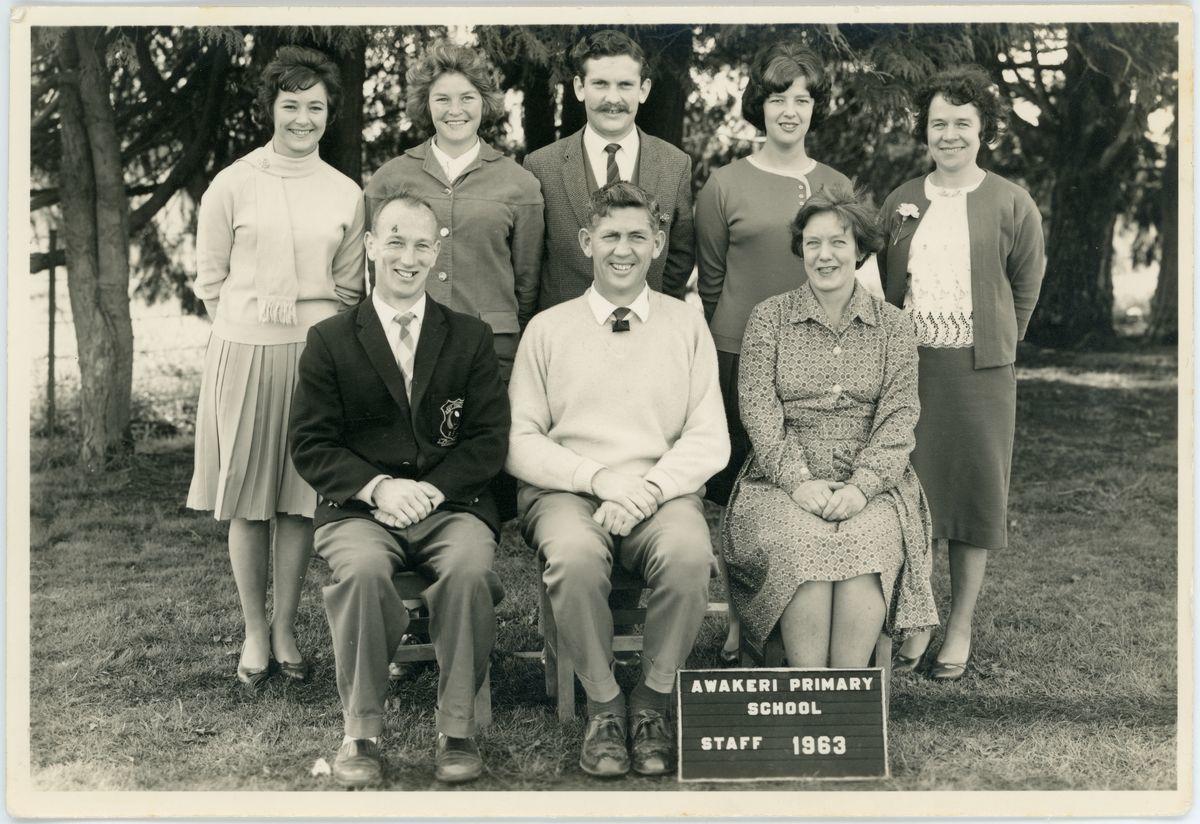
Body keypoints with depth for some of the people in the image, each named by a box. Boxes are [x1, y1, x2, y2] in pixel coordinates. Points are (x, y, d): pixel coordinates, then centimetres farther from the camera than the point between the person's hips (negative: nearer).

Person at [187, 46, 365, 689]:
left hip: (316, 354, 2)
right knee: (247, 501, 4)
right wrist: (252, 326, 2)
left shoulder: (345, 194, 7)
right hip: (244, 352, -1)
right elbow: (211, 279, 6)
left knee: (300, 498, 5)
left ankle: (285, 632, 16)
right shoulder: (233, 185, 1)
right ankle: (254, 634, 16)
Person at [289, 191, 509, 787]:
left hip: (451, 505, 1)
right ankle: (361, 731, -18)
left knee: (470, 565, -33)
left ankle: (457, 728, -18)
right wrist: (378, 487, -13)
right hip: (358, 508, 0)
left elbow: (491, 440, 5)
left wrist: (429, 489, -11)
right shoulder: (330, 341, 10)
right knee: (361, 569, -34)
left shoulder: (470, 337, 13)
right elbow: (310, 445, 4)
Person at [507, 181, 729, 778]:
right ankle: (602, 705, -13)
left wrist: (648, 489, -12)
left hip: (662, 494, 1)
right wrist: (599, 476, -12)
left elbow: (710, 438, 6)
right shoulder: (547, 329, 12)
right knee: (574, 555, -35)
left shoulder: (687, 326, 14)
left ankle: (652, 702, -12)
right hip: (565, 491, 0)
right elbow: (519, 442, 5)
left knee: (689, 554, -34)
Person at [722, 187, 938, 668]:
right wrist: (799, 481, -14)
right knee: (803, 546, -32)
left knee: (865, 546, -31)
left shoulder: (893, 326, 11)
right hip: (784, 481, -1)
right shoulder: (769, 318, 8)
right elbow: (759, 411, -1)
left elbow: (898, 417, 2)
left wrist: (861, 487, -14)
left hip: (869, 487, 1)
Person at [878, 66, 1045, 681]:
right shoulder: (900, 203, 10)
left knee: (974, 490, 4)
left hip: (979, 368, -2)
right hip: (907, 365, 2)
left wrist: (991, 346, 7)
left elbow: (1025, 291, 7)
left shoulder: (1011, 205, 2)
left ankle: (960, 630, 14)